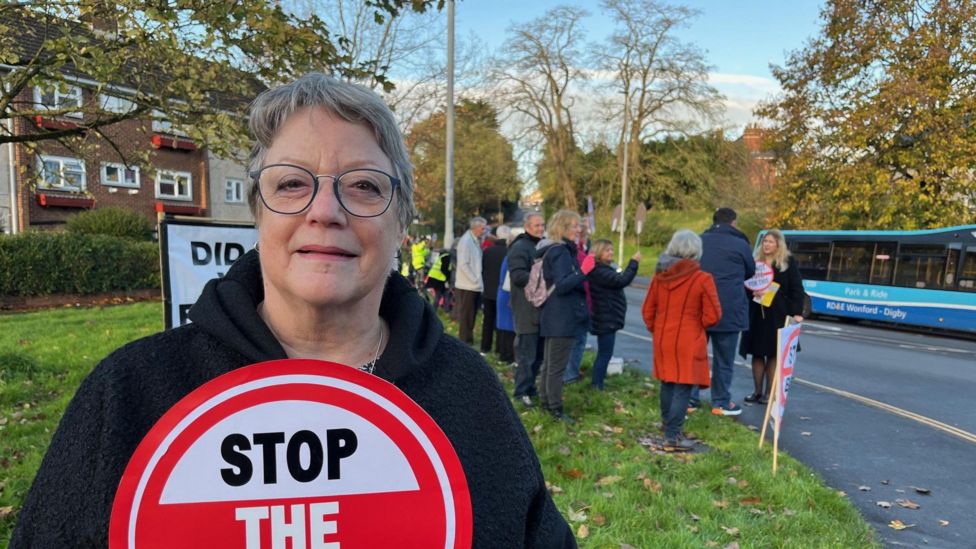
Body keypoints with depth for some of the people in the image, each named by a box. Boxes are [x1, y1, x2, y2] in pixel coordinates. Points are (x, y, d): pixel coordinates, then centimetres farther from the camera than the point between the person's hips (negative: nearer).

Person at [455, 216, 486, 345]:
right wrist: (475, 280, -17)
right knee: (465, 315, -1)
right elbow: (463, 264, -18)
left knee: (471, 315, 14)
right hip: (467, 286, -8)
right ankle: (464, 342, 6)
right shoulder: (465, 240, -13)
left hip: (474, 286, 8)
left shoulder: (476, 241, 15)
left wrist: (478, 280, 9)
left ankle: (468, 339, 23)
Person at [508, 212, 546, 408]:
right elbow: (518, 275, -22)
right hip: (527, 311, -9)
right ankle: (522, 392, 4)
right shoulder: (519, 248, -11)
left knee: (539, 353, 16)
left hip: (542, 308, 9)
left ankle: (530, 386, 27)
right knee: (526, 353, -5)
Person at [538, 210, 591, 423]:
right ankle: (555, 409, 6)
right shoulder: (560, 252, -18)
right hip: (562, 319, -11)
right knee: (557, 366, -2)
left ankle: (546, 401, 29)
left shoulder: (556, 250, 14)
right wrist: (583, 271, -35)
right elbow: (561, 286, -26)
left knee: (550, 363, 18)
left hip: (555, 318, 11)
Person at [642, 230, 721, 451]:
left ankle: (669, 427, 35)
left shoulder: (660, 277, 0)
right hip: (688, 343, -5)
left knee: (667, 384, 19)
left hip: (663, 340, 5)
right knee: (683, 388, 0)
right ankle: (672, 437, 1)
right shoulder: (703, 279, -13)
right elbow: (713, 316, -11)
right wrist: (697, 325, 8)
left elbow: (647, 311, 5)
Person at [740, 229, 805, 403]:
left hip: (778, 315, -3)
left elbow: (797, 289, -3)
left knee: (773, 354, 2)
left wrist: (797, 312, -12)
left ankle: (769, 393, 9)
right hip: (756, 314, 3)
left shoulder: (788, 263, 1)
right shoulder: (755, 262, 11)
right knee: (757, 353, 5)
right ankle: (757, 391, 15)